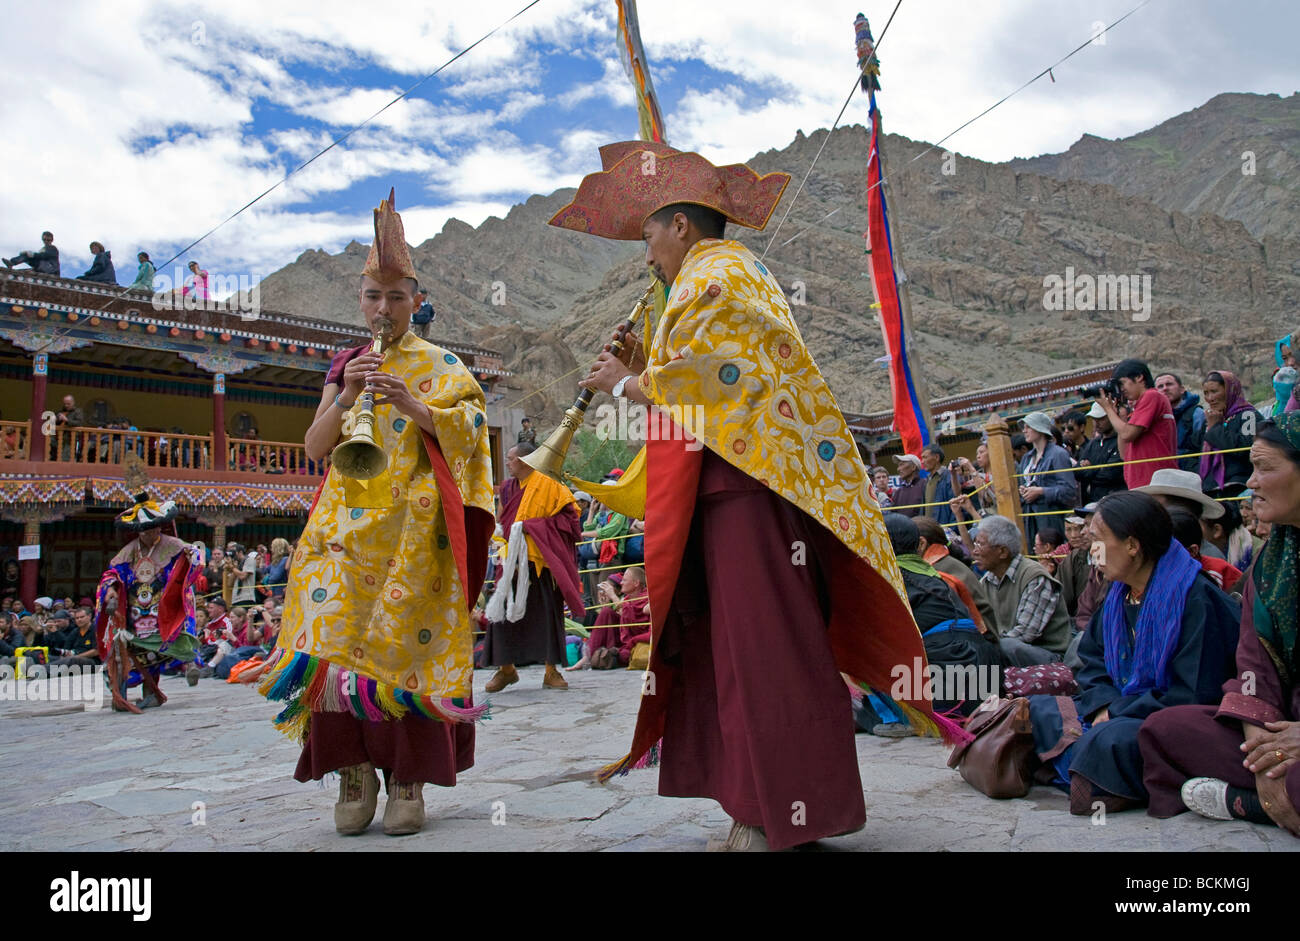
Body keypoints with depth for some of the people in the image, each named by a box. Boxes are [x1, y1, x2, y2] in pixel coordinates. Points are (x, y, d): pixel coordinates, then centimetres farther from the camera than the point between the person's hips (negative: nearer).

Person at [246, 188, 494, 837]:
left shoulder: (440, 365, 8)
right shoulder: (346, 365, 19)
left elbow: (469, 433, -4)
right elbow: (315, 448, 11)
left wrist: (409, 403, -17)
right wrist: (347, 396, -5)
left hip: (413, 531, -3)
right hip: (346, 527, 4)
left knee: (407, 646, -8)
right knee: (336, 637, -9)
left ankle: (408, 782, 0)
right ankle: (355, 769, 3)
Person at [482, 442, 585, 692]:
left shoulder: (547, 484, -4)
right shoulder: (507, 487, 13)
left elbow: (567, 514, -9)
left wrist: (533, 526, -15)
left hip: (542, 561, -5)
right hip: (514, 560, 5)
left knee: (547, 613, -2)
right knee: (504, 611, 0)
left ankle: (551, 671, 7)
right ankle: (506, 668, 14)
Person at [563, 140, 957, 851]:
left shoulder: (712, 274, -2)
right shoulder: (740, 271, 29)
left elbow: (698, 383, -13)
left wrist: (626, 384, 3)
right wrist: (645, 370, 21)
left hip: (746, 484, -10)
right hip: (749, 481, 10)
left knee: (759, 642, -9)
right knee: (742, 640, 6)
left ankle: (777, 816, -3)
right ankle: (761, 809, 9)